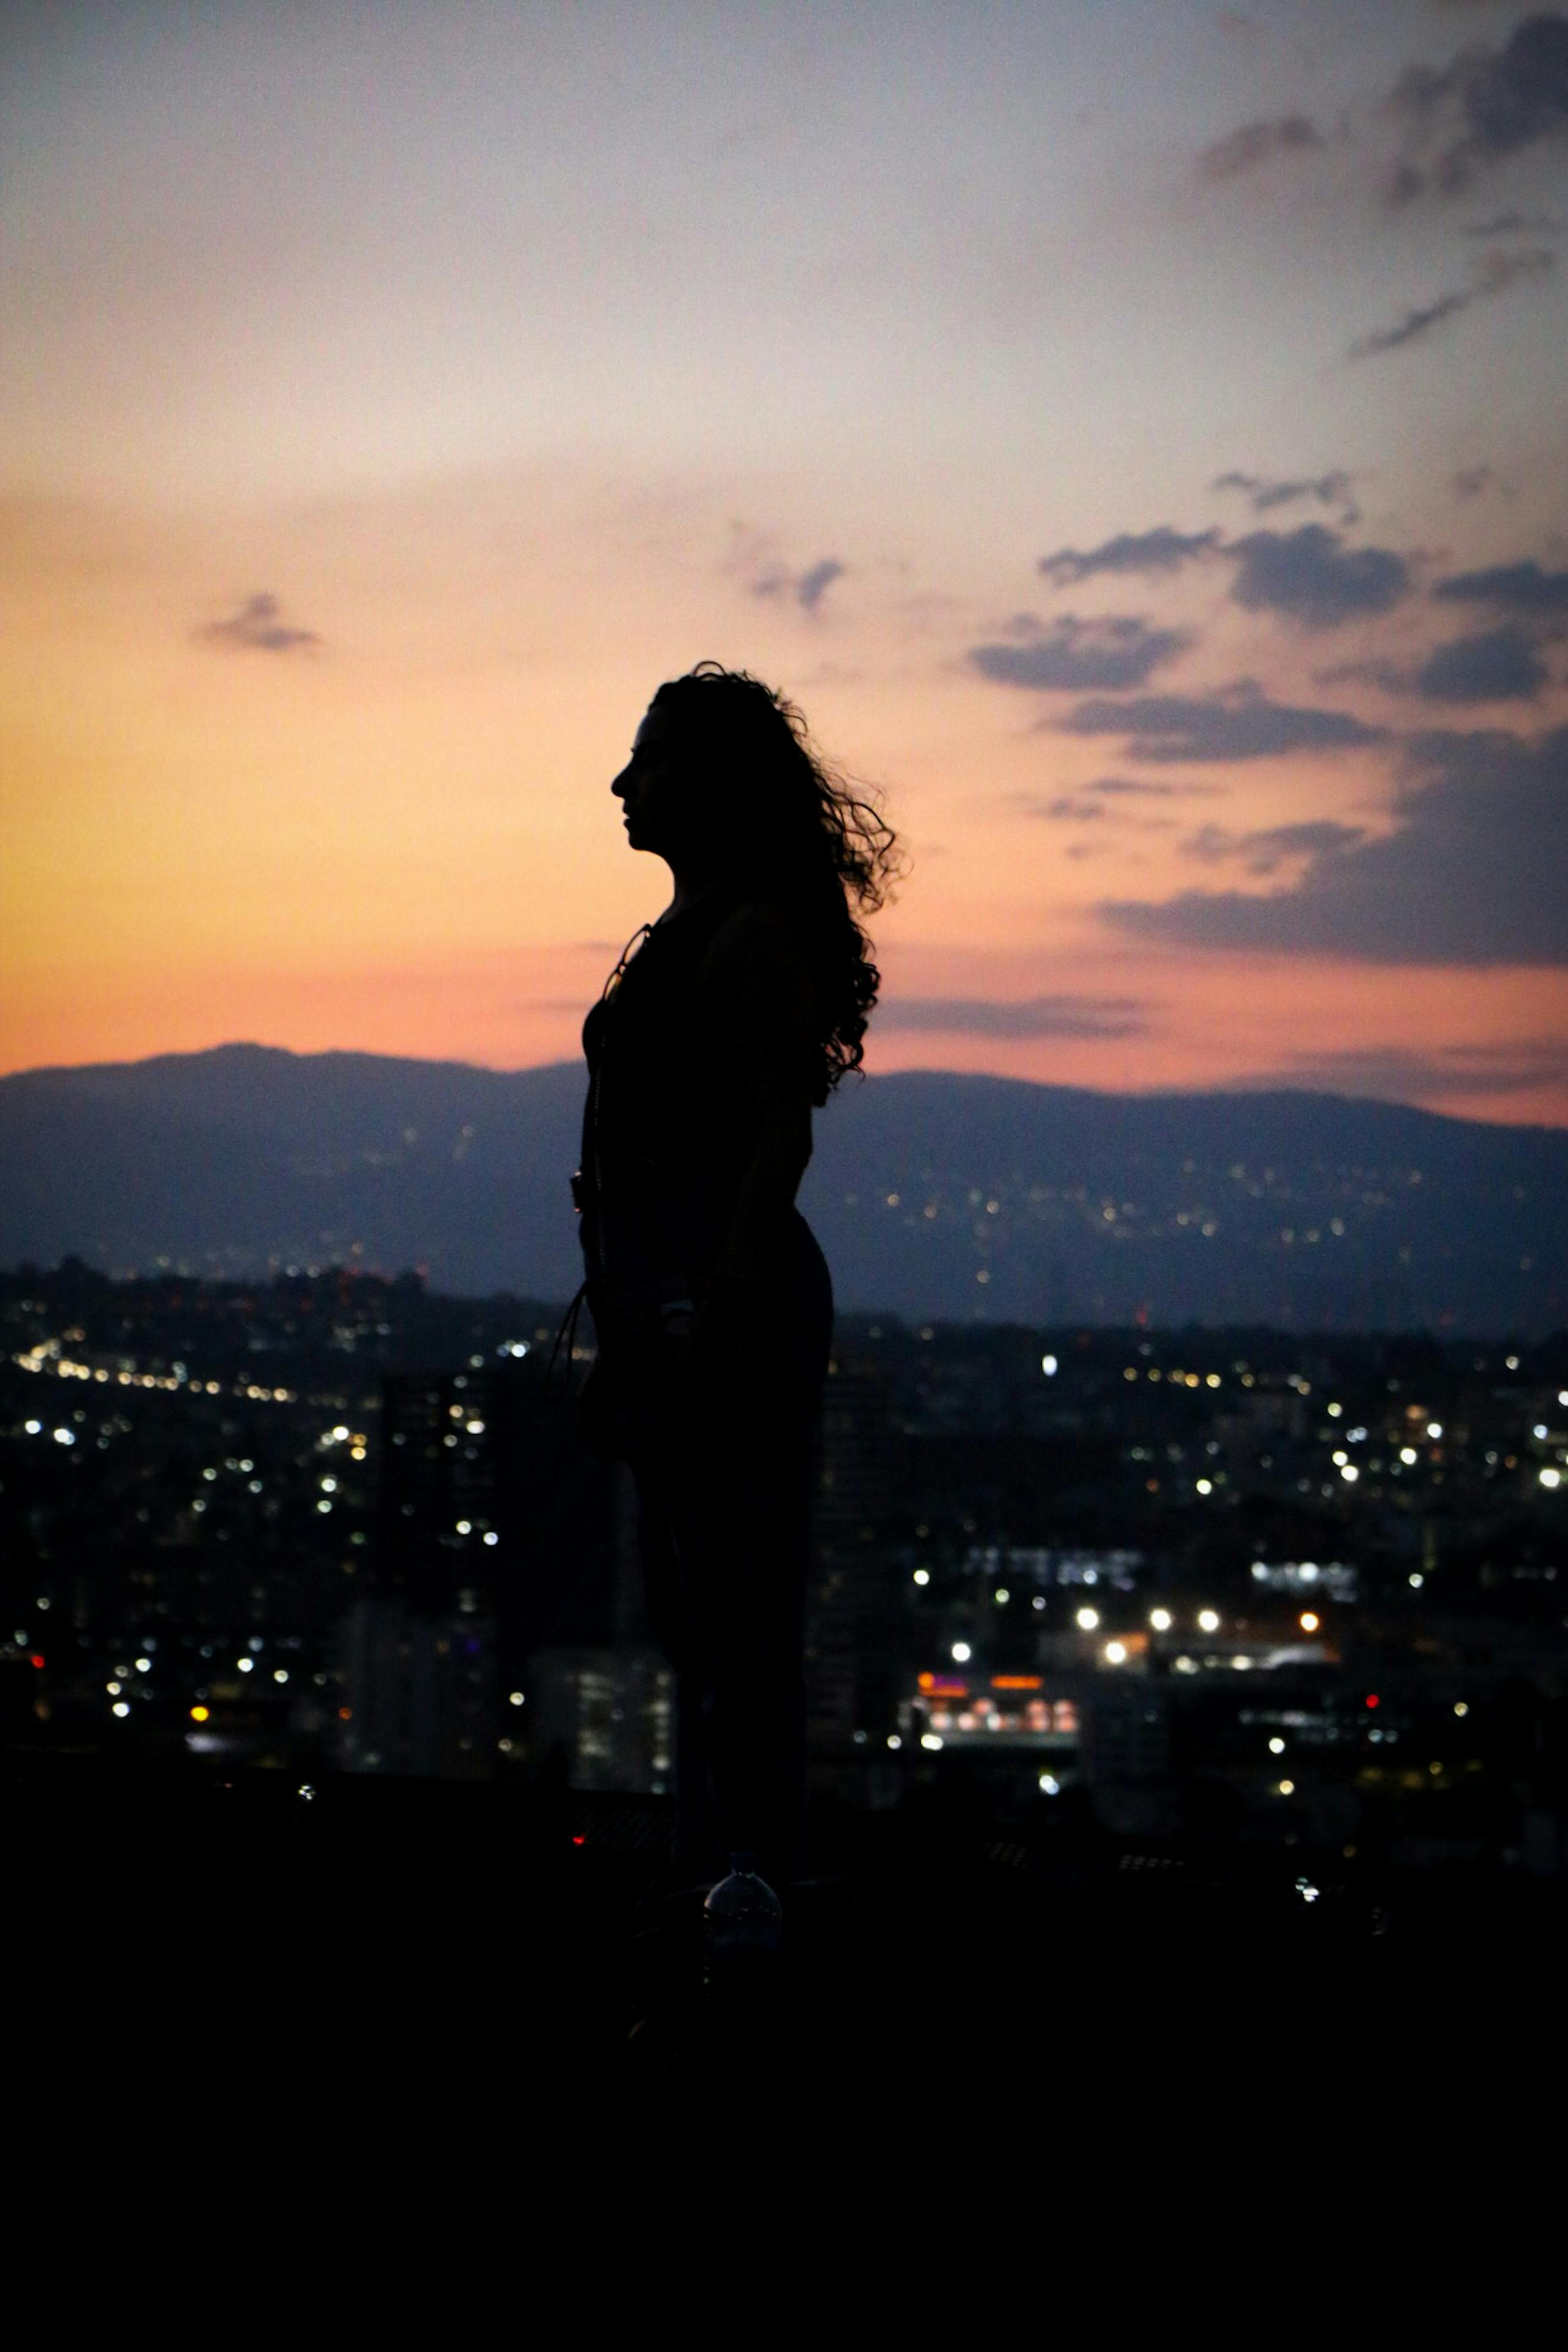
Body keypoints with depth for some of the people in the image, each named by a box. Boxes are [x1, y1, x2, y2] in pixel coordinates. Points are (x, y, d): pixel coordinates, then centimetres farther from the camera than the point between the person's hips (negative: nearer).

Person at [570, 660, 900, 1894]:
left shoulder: (752, 930, -10)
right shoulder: (690, 929, 18)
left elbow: (781, 1134, -17)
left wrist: (718, 1307, -24)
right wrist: (627, 1331, 21)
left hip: (727, 1288, -10)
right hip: (664, 1287, 10)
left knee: (736, 1609, -8)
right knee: (694, 1608, 13)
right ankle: (711, 1878, 20)